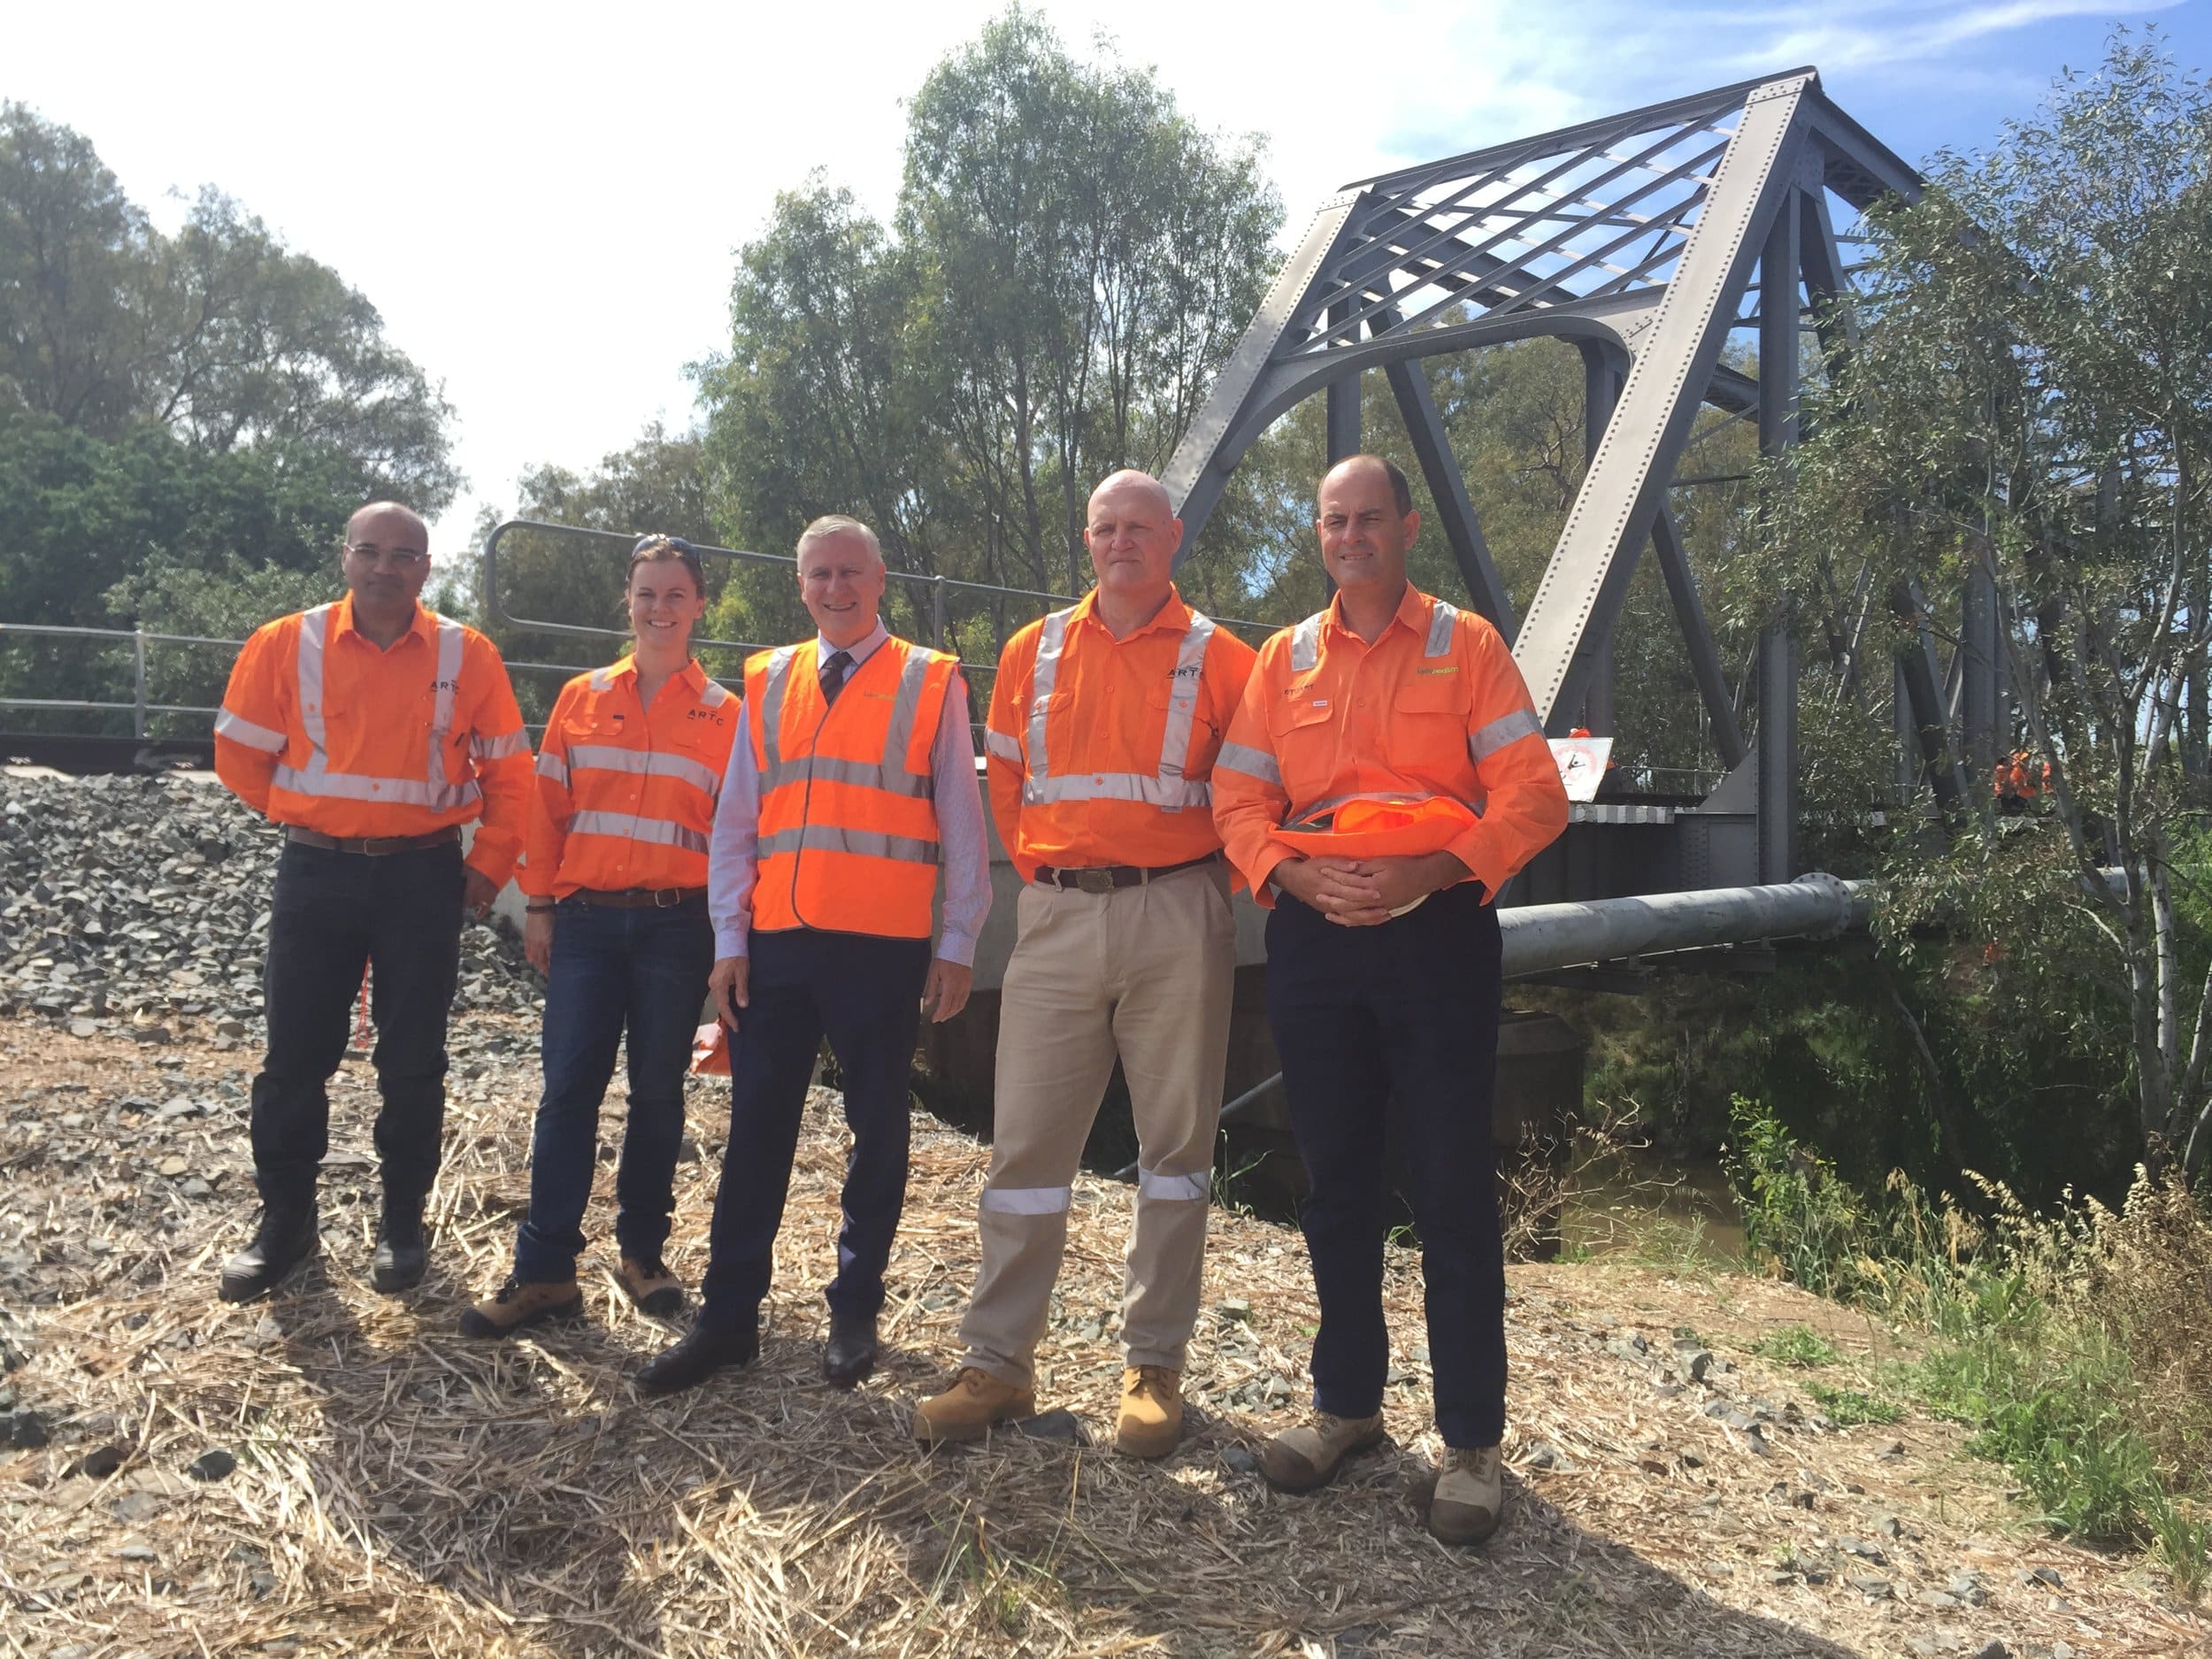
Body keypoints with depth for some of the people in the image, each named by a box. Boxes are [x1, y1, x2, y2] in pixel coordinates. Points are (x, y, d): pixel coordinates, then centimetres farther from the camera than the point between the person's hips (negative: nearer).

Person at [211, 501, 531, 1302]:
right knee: (296, 1055, 6)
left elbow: (508, 769, 4)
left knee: (413, 1060, 6)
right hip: (316, 874, 1)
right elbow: (240, 753, 7)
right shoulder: (287, 644, -2)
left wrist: (489, 865, 1)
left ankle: (403, 1221, 20)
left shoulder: (467, 656, -2)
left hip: (424, 879, 0)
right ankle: (284, 1219, 21)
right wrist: (309, 818, 9)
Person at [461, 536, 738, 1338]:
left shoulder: (724, 714, 4)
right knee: (568, 1089, -1)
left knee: (657, 1092, 7)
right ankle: (544, 1270, 4)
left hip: (676, 925, -1)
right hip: (586, 921, 1)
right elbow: (548, 808, 9)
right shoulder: (581, 698, 9)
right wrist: (539, 907, 5)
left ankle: (642, 1251, 21)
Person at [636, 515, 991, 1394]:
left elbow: (961, 822, 2)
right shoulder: (768, 681, 12)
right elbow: (735, 819, 11)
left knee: (877, 1131, 6)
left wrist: (958, 945, -2)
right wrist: (730, 938, 5)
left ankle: (855, 1313, 19)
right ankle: (728, 1316, 14)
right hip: (775, 942, 3)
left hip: (883, 948, -3)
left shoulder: (930, 682, 3)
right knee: (756, 1128, 6)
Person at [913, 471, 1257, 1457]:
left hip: (1175, 920, -2)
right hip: (1057, 920, 3)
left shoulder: (1217, 658, 1)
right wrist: (1045, 870, 10)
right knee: (1026, 1141, 3)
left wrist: (1218, 881, 0)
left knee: (1175, 1142, 4)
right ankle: (997, 1364, 11)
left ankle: (1154, 1367, 15)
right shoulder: (1034, 653, 11)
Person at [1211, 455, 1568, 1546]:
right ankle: (1346, 1402, 27)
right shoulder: (1284, 659, 12)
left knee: (1454, 1190, 0)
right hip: (1313, 932, 3)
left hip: (1435, 929, -3)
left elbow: (1534, 796, -5)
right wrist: (1297, 875, -12)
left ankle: (1472, 1440, 11)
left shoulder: (1465, 645, 3)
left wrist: (1431, 870, -19)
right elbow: (1237, 798, 7)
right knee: (1335, 1182, 12)